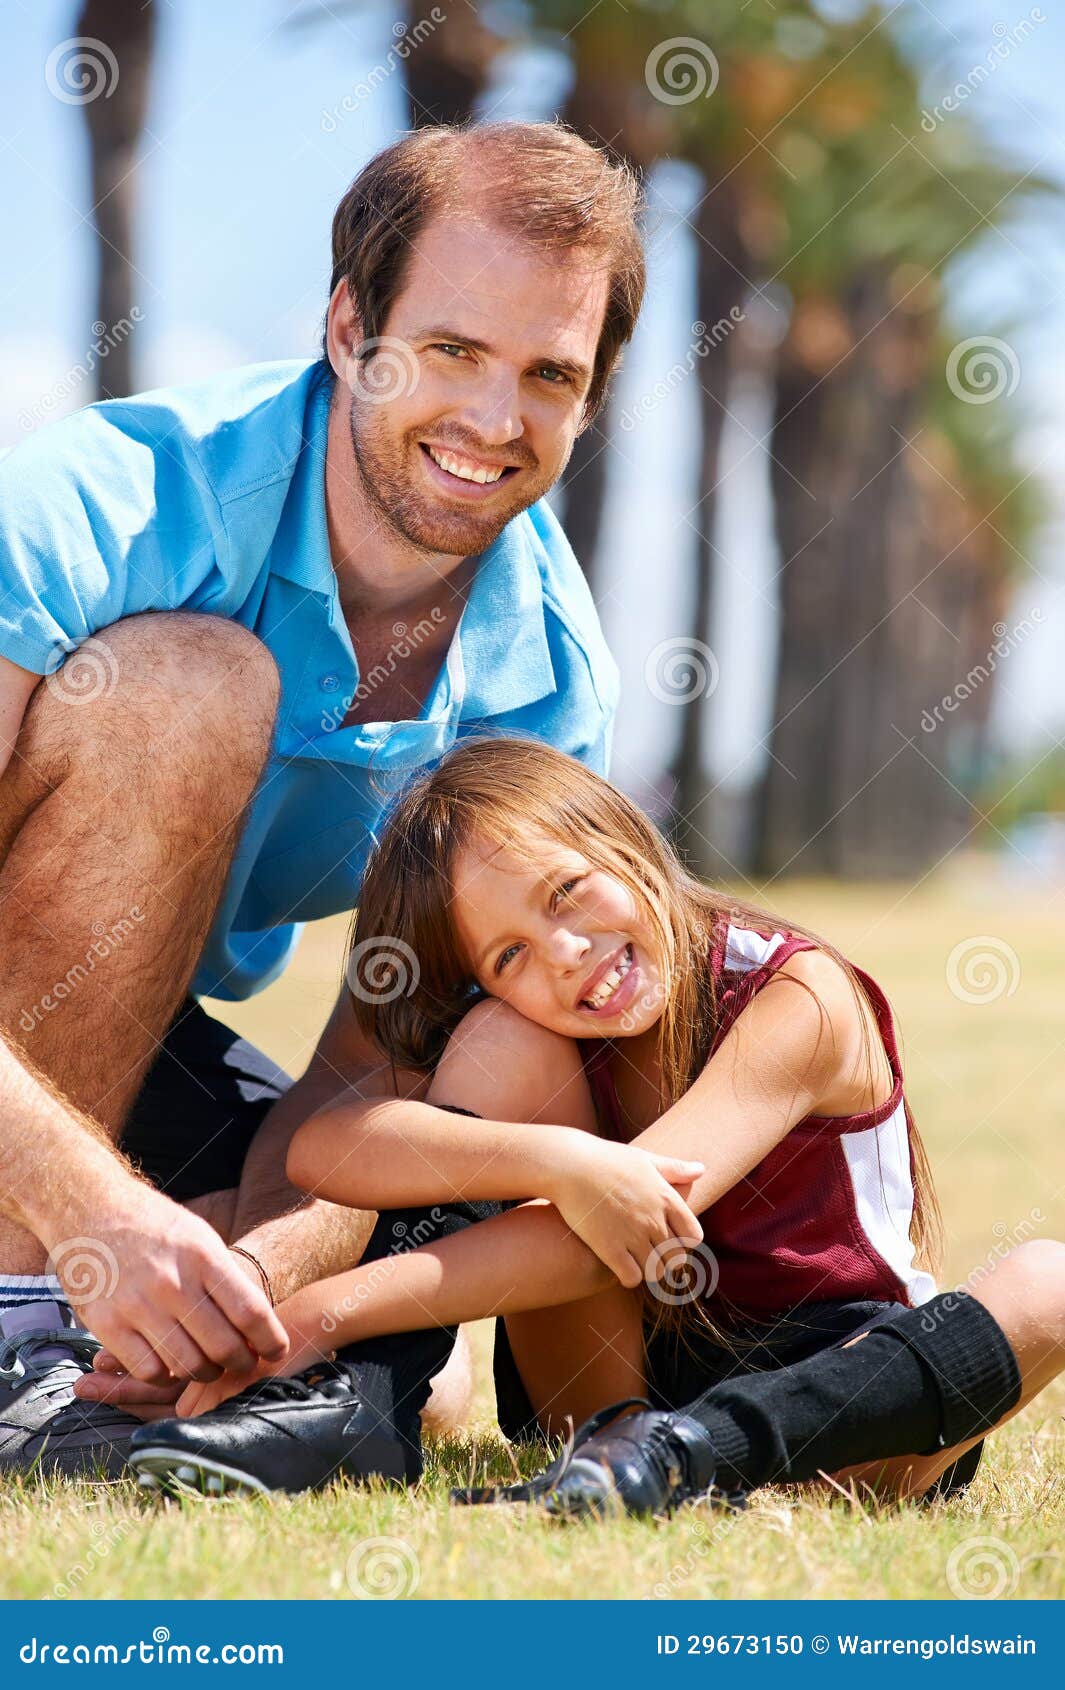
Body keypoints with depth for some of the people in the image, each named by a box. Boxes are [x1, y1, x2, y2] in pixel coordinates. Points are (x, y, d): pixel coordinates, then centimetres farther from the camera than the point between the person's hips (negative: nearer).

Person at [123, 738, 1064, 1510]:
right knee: (508, 1038, -17)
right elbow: (322, 1152, -26)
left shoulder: (800, 997, -17)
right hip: (619, 1371, 2)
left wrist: (326, 1310, -35)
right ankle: (358, 1403, -27)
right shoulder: (523, 1024, -5)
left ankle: (701, 1450, -46)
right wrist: (556, 1161, -42)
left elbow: (605, 1238, -29)